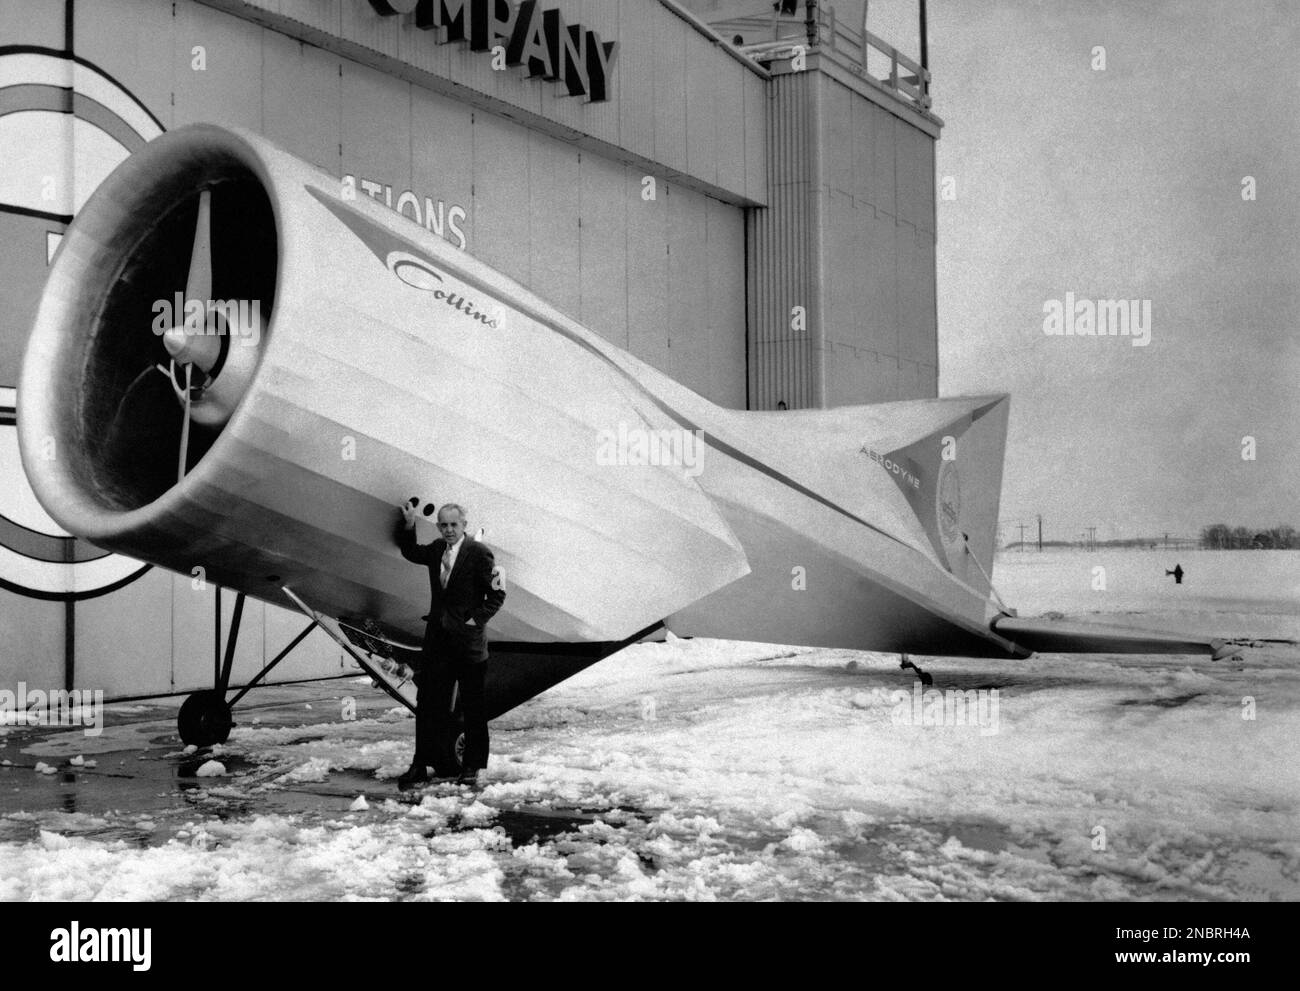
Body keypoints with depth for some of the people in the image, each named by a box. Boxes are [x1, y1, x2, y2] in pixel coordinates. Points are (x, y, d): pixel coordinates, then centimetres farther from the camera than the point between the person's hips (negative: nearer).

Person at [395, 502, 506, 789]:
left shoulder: (479, 553, -9)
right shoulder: (435, 550, 8)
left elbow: (497, 594, -7)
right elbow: (410, 552, 26)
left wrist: (476, 620, -14)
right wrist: (409, 525, 11)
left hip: (468, 639, -5)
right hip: (438, 639, 5)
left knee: (473, 707, 6)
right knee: (429, 703, 4)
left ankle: (472, 766, 16)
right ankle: (422, 764, 9)